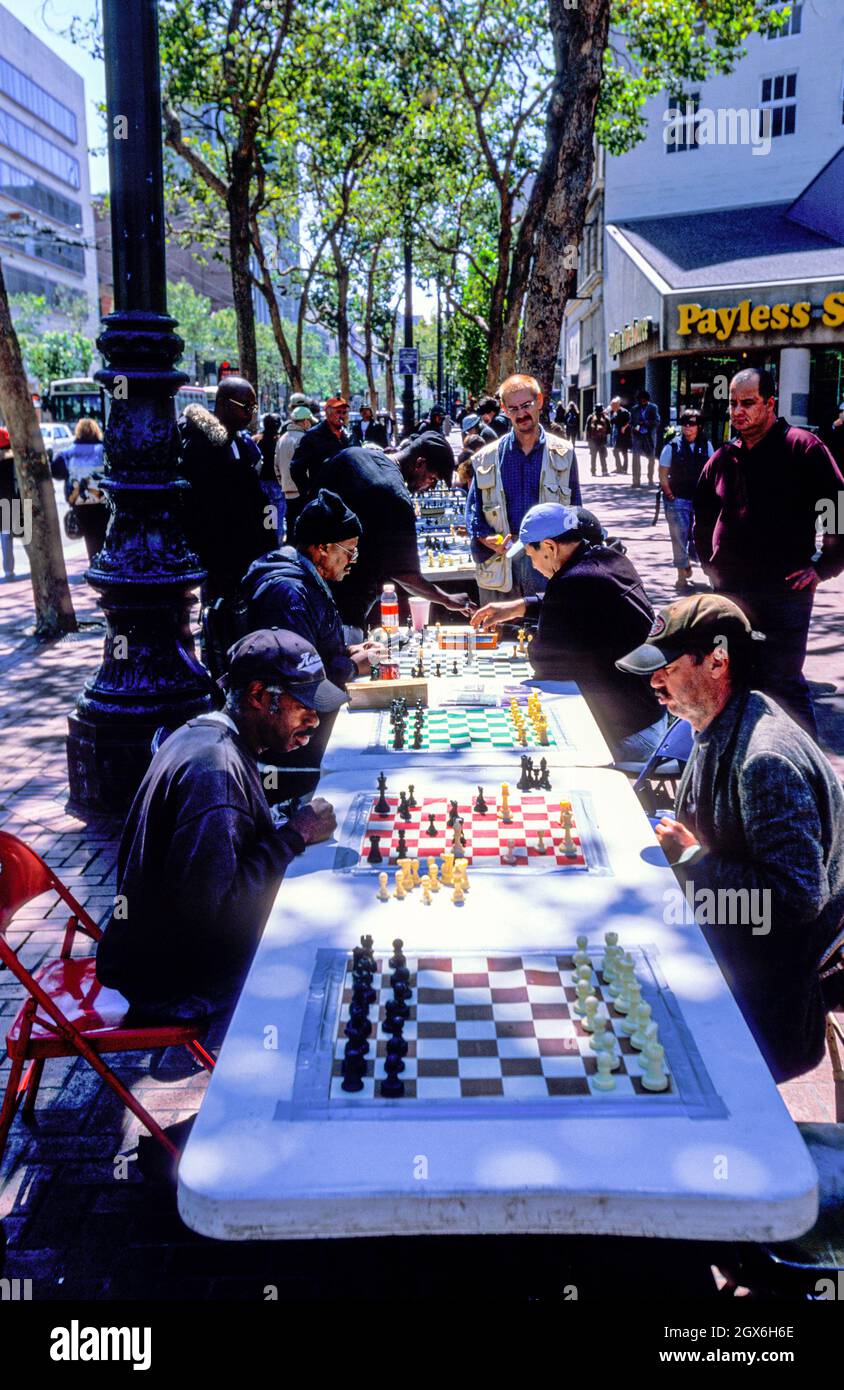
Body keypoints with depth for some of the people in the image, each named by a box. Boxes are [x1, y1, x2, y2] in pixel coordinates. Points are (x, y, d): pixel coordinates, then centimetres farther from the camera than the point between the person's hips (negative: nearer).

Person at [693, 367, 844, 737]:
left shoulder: (802, 448, -6)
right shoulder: (723, 458, 12)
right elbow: (703, 519, 27)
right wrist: (709, 564, 19)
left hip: (785, 592, -6)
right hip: (730, 592, 6)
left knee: (783, 685, -6)